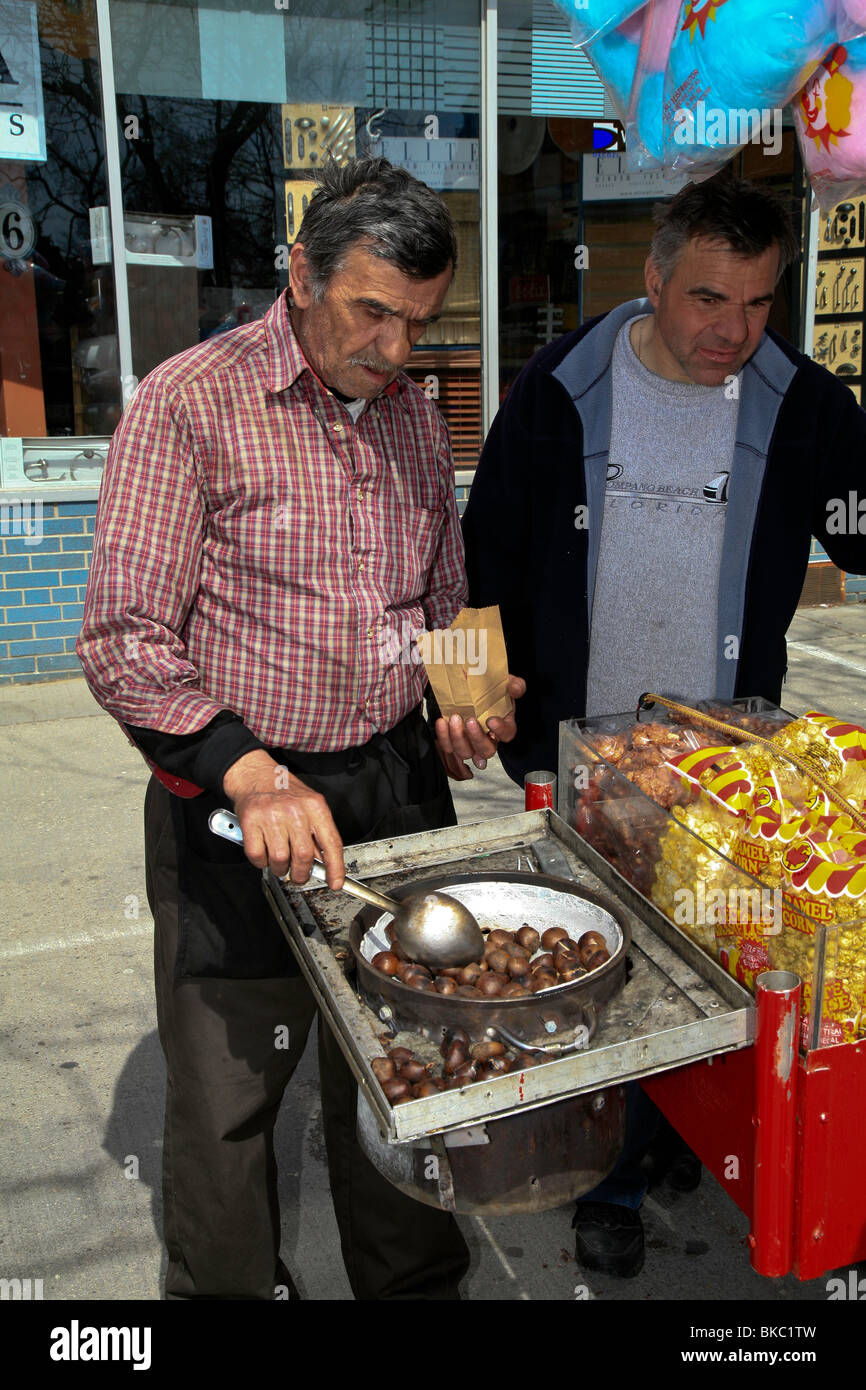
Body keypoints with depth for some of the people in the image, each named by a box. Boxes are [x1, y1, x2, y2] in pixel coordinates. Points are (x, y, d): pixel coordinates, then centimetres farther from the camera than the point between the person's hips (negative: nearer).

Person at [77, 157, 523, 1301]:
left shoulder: (416, 415, 9)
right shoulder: (189, 402, -10)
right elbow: (124, 639, -13)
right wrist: (252, 777, -23)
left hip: (403, 786, 5)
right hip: (236, 802, -5)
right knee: (226, 1094, 10)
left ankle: (415, 1285, 41)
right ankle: (227, 1292, 38)